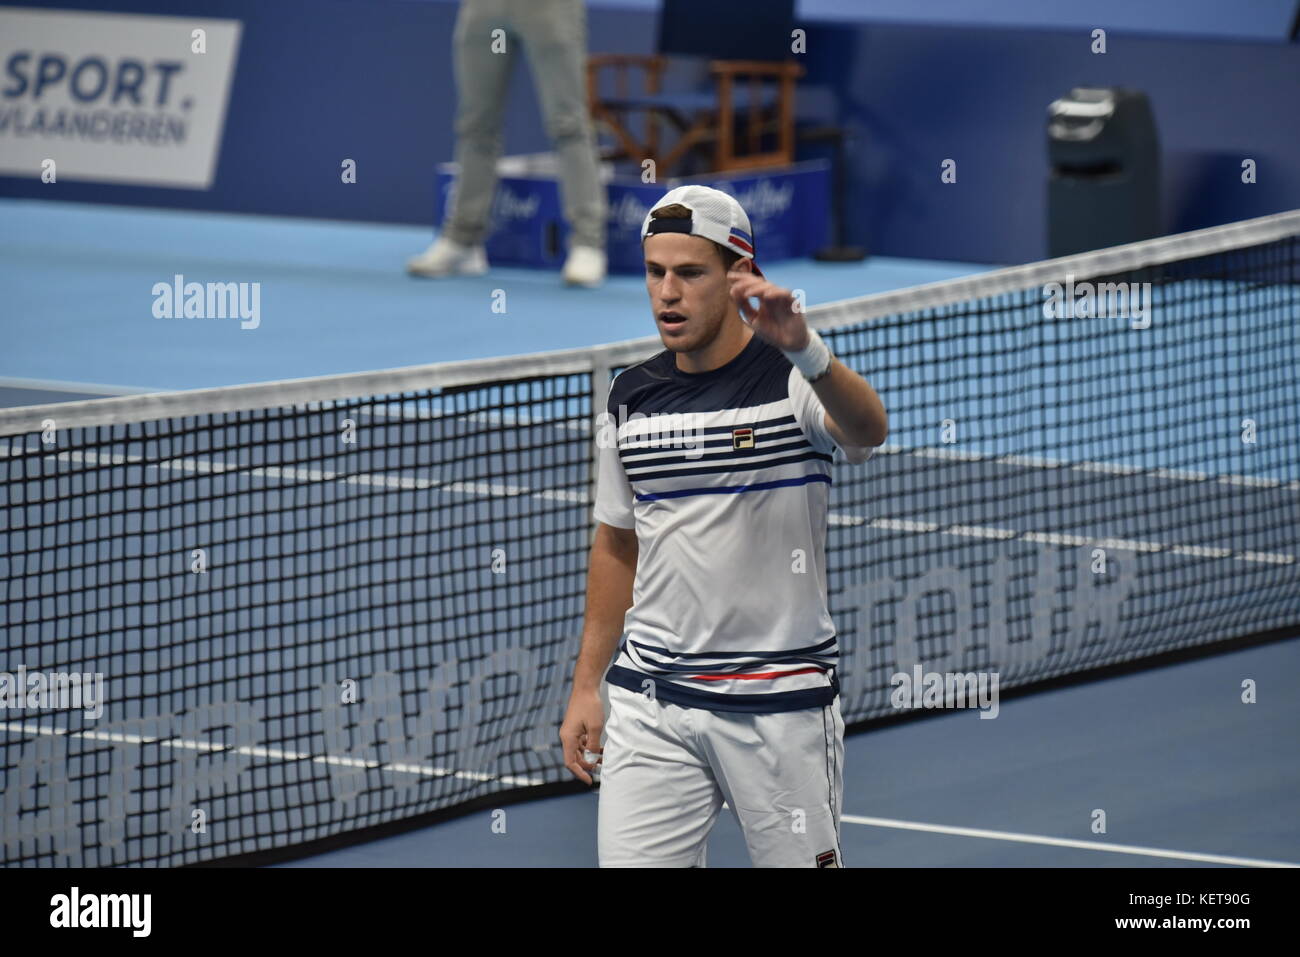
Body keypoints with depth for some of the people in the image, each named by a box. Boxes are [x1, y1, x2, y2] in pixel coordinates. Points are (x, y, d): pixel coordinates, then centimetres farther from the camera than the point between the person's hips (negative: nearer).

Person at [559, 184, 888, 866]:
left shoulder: (795, 379, -8)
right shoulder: (631, 396, 7)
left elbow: (867, 430, -32)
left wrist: (802, 348, -51)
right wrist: (587, 685, 14)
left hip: (779, 702, -4)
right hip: (650, 701, 4)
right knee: (631, 864, -5)